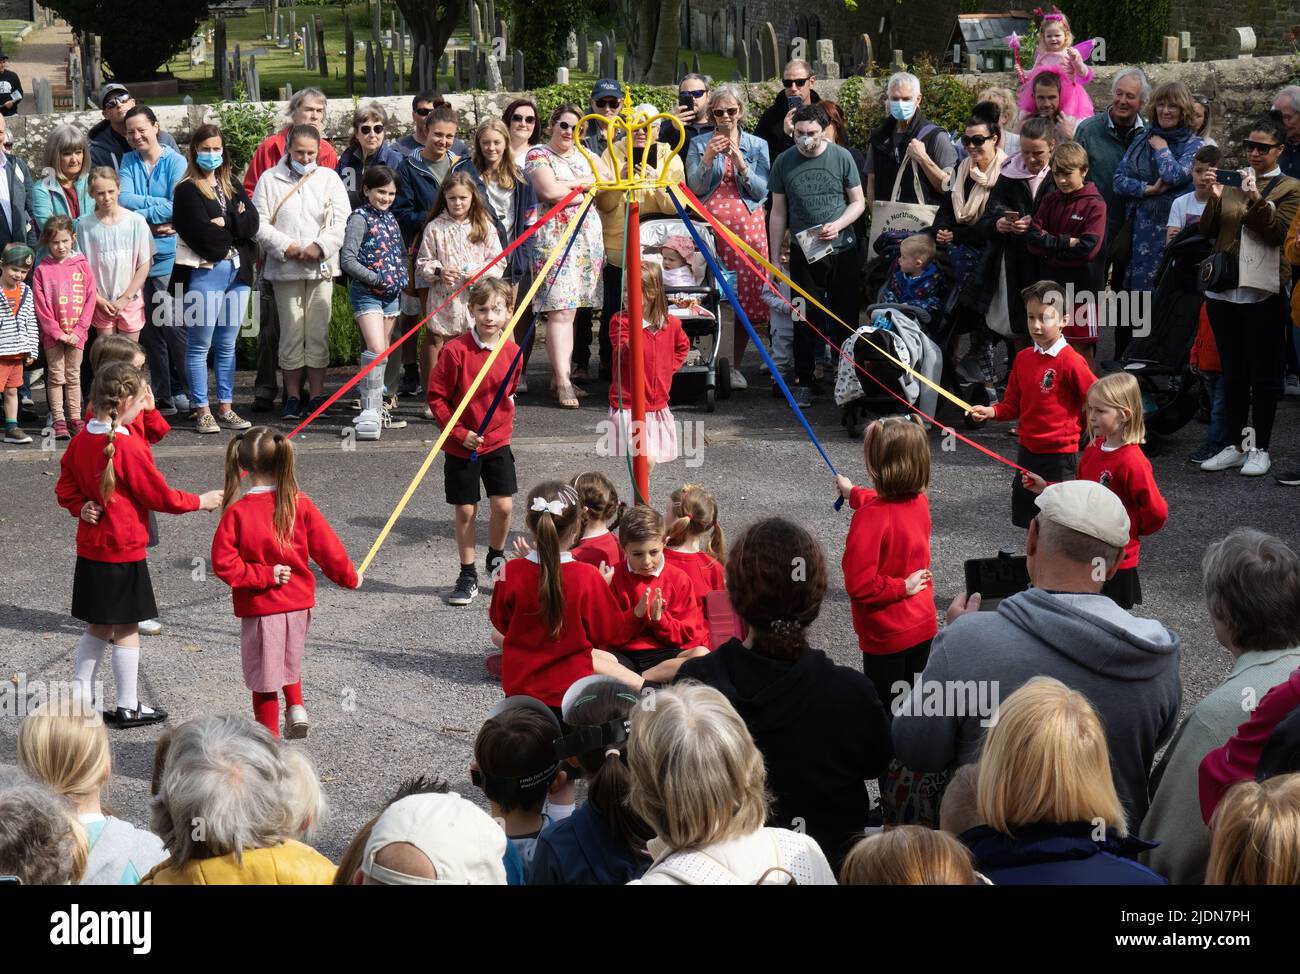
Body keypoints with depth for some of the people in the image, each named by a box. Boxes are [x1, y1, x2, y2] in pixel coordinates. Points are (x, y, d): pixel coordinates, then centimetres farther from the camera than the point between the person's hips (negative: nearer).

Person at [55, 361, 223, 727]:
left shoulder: (81, 440, 3)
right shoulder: (128, 447, -20)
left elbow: (66, 487, 11)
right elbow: (160, 496, -14)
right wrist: (201, 501, -2)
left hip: (90, 549, 7)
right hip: (123, 551, -7)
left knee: (98, 627, 18)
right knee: (125, 629, 4)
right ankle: (128, 707, 13)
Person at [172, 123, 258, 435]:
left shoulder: (232, 184, 15)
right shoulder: (187, 190, -3)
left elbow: (252, 222, 2)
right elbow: (202, 236, -14)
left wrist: (225, 223, -12)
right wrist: (236, 230, -3)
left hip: (237, 271, 6)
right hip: (203, 273, -5)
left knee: (227, 345, 11)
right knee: (200, 346, 0)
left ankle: (225, 407, 17)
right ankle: (202, 411, 5)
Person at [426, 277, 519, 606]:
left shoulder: (512, 351, -3)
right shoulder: (456, 350, -16)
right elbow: (436, 396, -11)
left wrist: (504, 419, 9)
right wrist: (460, 433, -13)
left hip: (498, 441, 3)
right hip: (461, 445, -3)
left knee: (504, 505, -3)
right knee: (466, 511, 4)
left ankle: (496, 560, 25)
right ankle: (468, 576, 19)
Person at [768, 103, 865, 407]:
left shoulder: (841, 157, -2)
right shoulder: (784, 163, 1)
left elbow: (858, 202, 4)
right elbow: (778, 212, 7)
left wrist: (838, 225, -14)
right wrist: (773, 257, 4)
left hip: (842, 249, 0)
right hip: (803, 253, 0)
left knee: (845, 315, 5)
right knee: (806, 317, 2)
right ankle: (804, 382, 10)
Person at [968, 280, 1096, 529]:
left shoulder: (1070, 361, -16)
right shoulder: (1023, 358, 5)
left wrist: (1076, 427, 0)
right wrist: (992, 412, -7)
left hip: (1058, 455, -7)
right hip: (1027, 450, 7)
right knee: (1025, 516, 15)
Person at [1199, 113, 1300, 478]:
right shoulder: (1232, 182, 12)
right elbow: (1207, 231, 7)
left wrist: (1255, 199, -23)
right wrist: (1214, 199, -10)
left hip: (1263, 292, -4)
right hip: (1224, 288, 4)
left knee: (1264, 373, 1)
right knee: (1233, 371, 10)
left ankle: (1260, 448, 8)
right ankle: (1235, 445, 17)